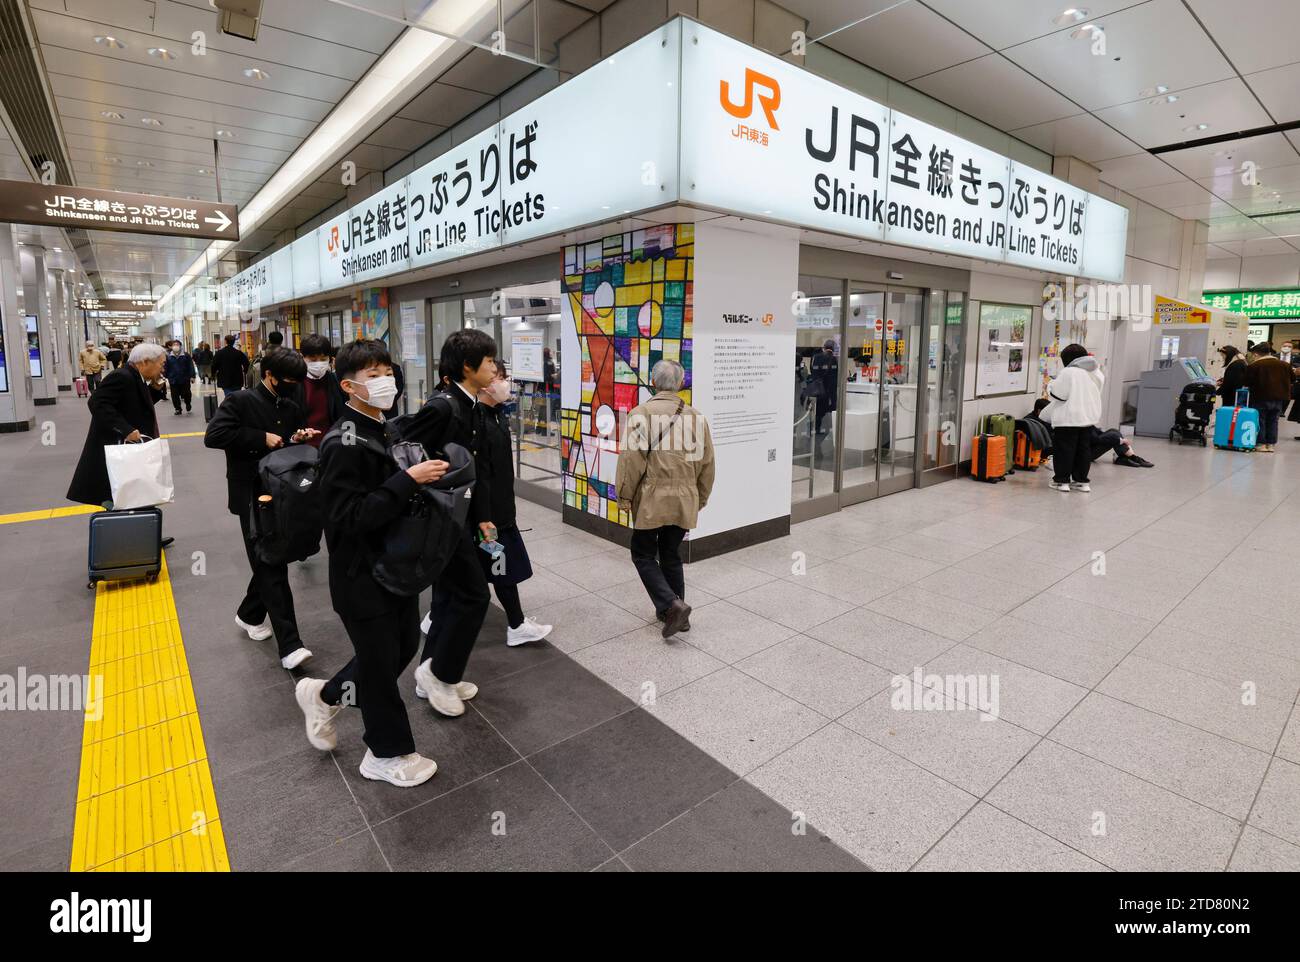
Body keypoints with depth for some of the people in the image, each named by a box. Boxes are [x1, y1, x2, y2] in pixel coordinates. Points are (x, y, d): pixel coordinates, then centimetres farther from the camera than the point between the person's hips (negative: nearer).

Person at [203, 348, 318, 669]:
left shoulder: (292, 409, 11)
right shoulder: (240, 401, -7)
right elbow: (213, 436, -19)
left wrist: (298, 441, -5)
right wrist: (262, 438, -19)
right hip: (253, 497, -7)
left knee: (272, 562, 17)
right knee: (272, 569, -8)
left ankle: (250, 614, 41)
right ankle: (289, 645, -8)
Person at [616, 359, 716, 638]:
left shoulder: (642, 413, -9)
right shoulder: (696, 417, 4)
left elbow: (632, 458, -13)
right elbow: (707, 462, 8)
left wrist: (625, 495, -2)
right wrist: (700, 498, 20)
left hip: (651, 499, -4)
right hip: (684, 501, 4)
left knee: (643, 555, 10)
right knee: (671, 555, 19)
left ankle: (671, 605, -6)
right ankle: (675, 612, 26)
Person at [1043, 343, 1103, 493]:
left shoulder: (1068, 372, -14)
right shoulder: (1095, 373, 9)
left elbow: (1057, 394, -14)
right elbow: (1095, 394, 19)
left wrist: (1051, 385, 7)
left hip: (1068, 418, -7)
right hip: (1089, 417, 7)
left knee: (1064, 449, 0)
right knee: (1083, 449, 13)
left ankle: (1062, 480, 3)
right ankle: (1082, 481, 18)